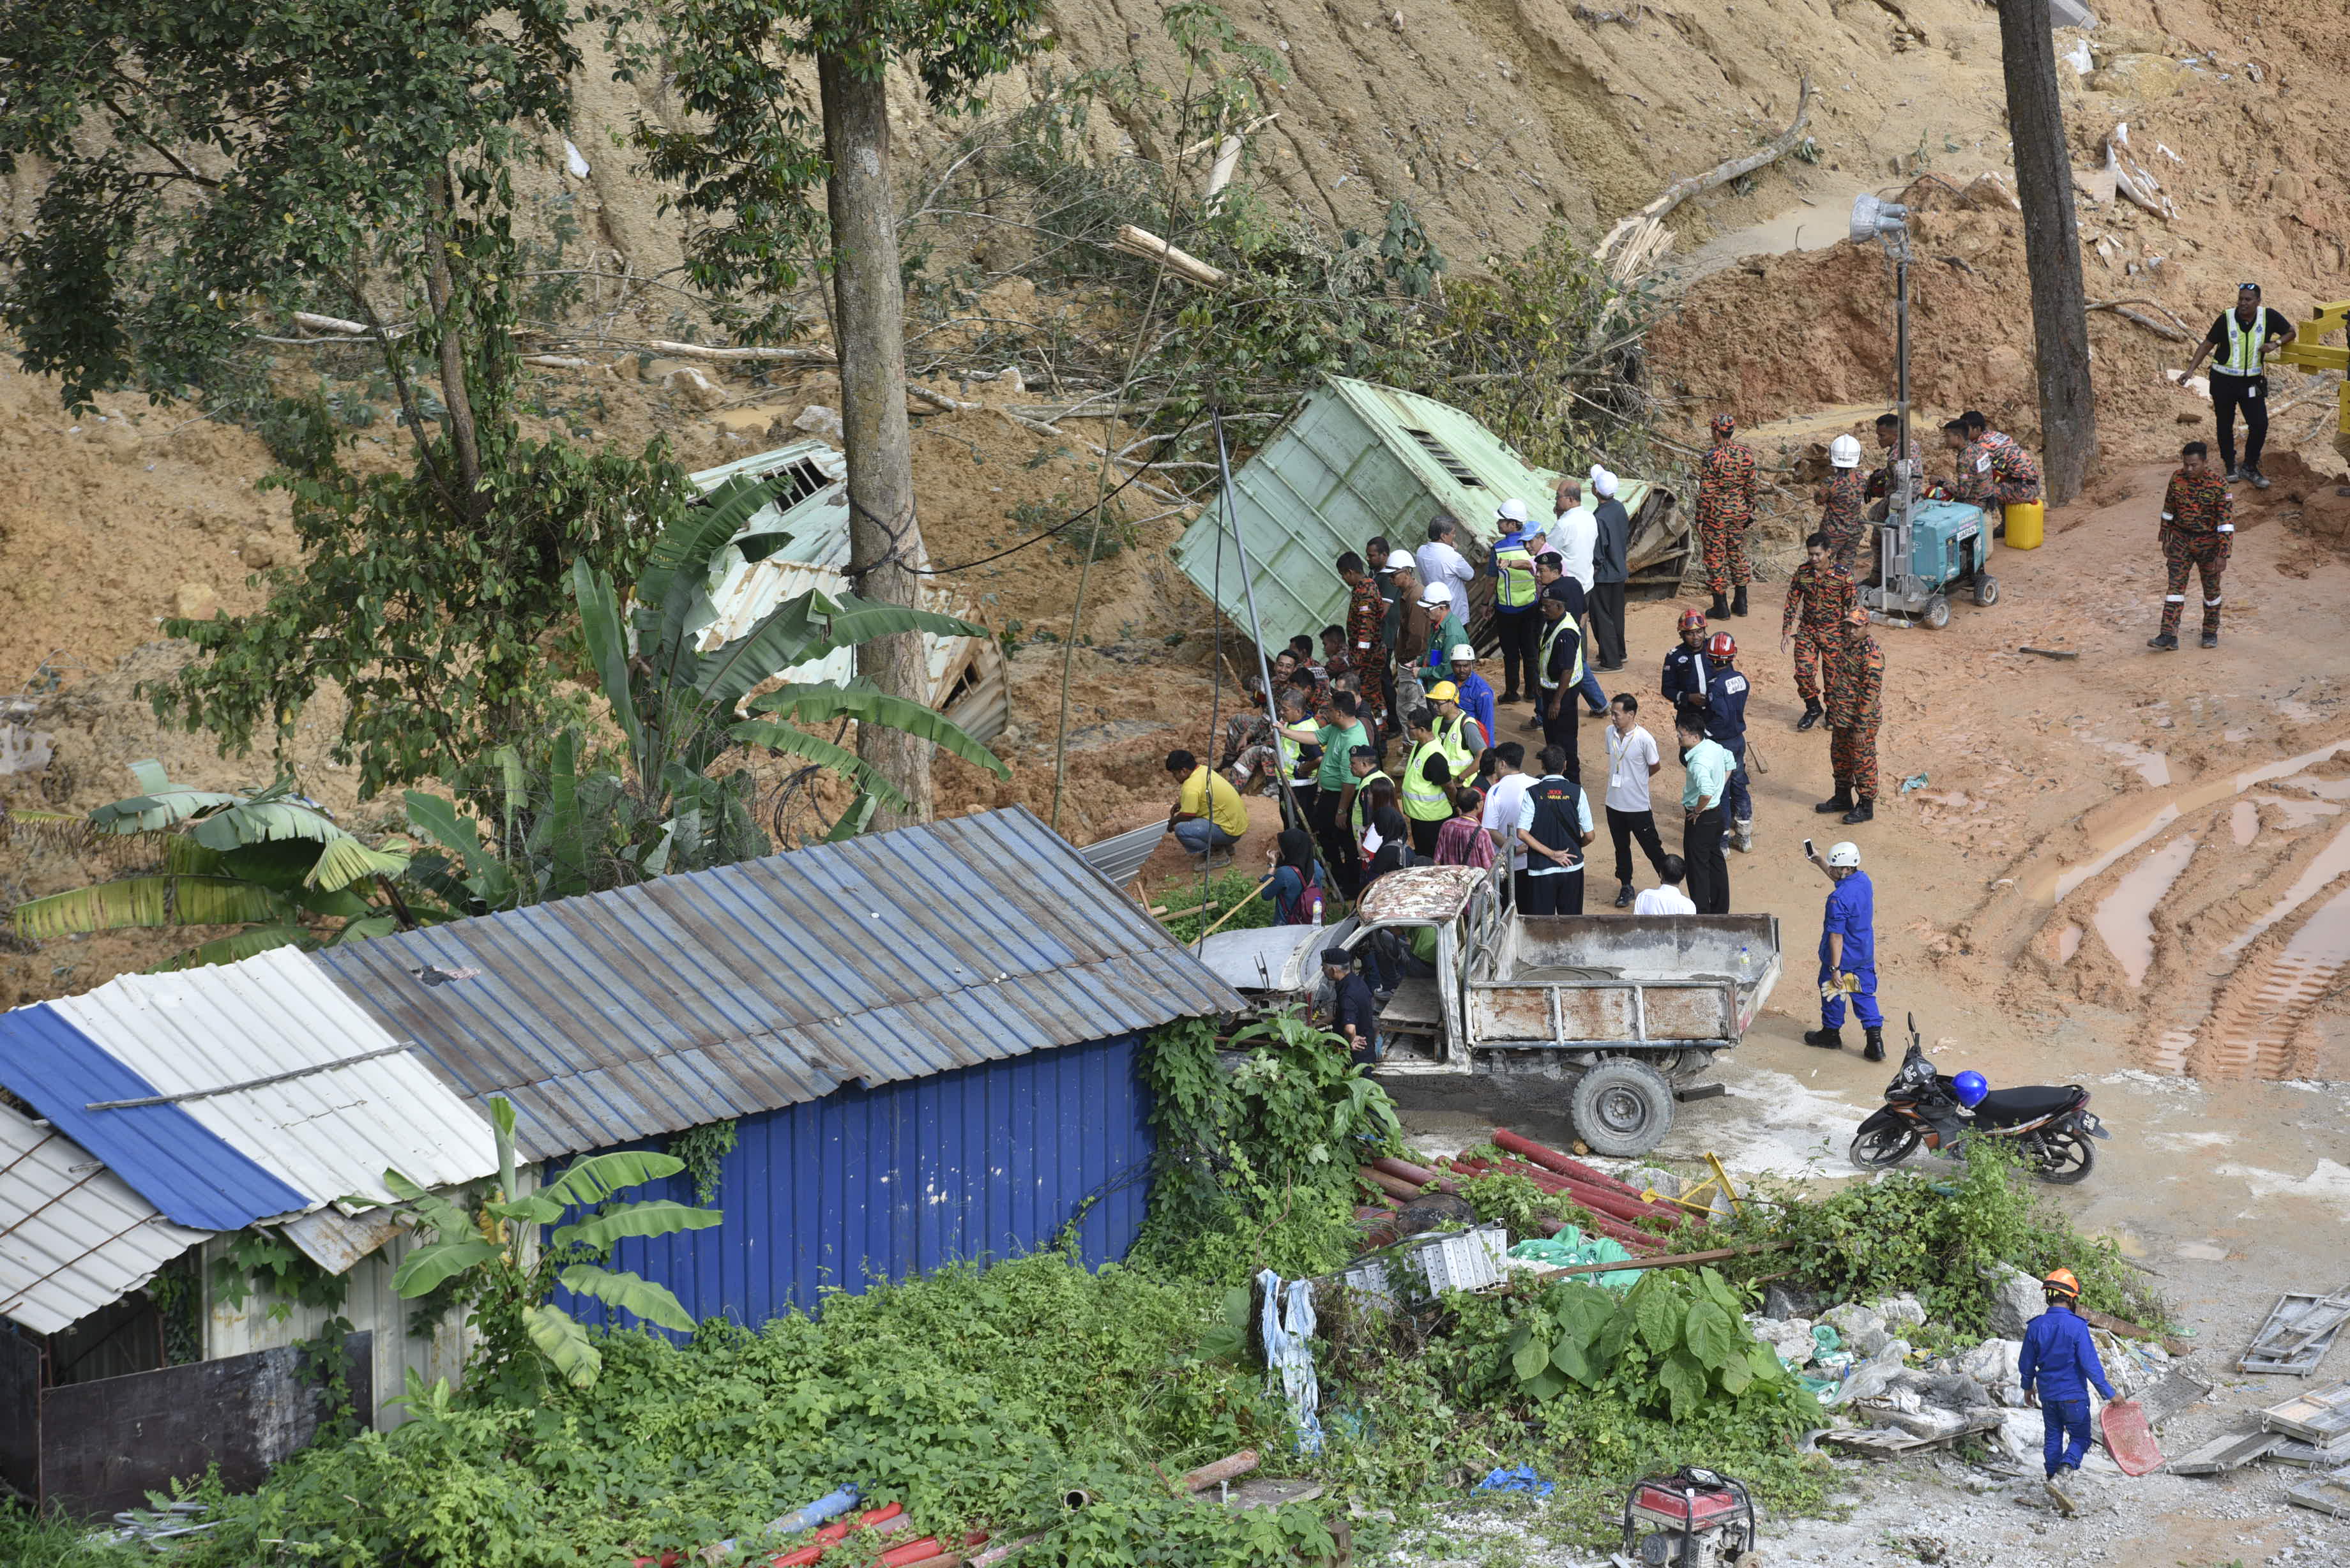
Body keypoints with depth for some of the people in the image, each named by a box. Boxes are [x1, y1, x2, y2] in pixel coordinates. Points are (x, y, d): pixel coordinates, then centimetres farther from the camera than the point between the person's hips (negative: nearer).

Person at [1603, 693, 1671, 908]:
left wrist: (1637, 778, 7)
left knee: (1652, 847, 7)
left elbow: (1655, 766, -6)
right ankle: (1625, 887, 33)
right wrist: (1621, 778, 5)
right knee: (1621, 848, 18)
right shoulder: (1610, 733, -4)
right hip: (1615, 803, 5)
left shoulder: (1644, 739, -21)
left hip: (1638, 806, -5)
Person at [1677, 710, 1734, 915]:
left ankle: (1700, 912, 12)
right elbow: (1730, 763, 19)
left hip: (1700, 818, -10)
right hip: (1716, 812, 10)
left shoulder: (1698, 762, -31)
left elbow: (1706, 792, -42)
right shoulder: (1714, 747, -2)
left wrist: (1697, 812, -23)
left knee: (1697, 866, 3)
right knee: (1716, 860, 20)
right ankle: (1721, 908, 32)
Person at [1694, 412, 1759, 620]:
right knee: (1737, 553, 19)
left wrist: (1700, 519, -8)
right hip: (1739, 511, 6)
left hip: (1716, 515, -6)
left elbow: (1706, 493, -17)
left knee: (1716, 557, 6)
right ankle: (1741, 603, 25)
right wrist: (1750, 512, 16)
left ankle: (1721, 606, 12)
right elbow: (1751, 486, 4)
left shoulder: (1711, 459, -20)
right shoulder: (1746, 453, -4)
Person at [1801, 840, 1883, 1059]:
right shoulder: (1864, 881, -5)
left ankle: (1831, 1033, 34)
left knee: (1832, 992, 15)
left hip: (1841, 958, -7)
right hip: (1865, 955, 7)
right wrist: (1819, 862, 21)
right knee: (1864, 995, 13)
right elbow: (1840, 878, 20)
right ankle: (1875, 1041, 8)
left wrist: (1835, 969, -23)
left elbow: (1836, 936, -27)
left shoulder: (1839, 899, -30)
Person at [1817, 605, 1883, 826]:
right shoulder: (1845, 645, 4)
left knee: (1863, 761, 5)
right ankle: (1843, 797, 40)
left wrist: (1862, 727, -22)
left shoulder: (1871, 654, -24)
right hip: (1841, 716, 9)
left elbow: (1871, 693, -24)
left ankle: (1866, 806, 19)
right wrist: (1831, 711, 18)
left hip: (1862, 718, -9)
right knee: (1839, 755, 22)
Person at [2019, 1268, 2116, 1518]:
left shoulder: (2036, 1327, -4)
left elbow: (2026, 1363, 6)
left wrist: (2028, 1387, 24)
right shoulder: (2076, 1327, -19)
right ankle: (2059, 1478, -15)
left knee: (2053, 1438, 17)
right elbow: (2091, 1364, -19)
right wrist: (2109, 1393, -12)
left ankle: (2054, 1486, 22)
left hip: (2047, 1394, 4)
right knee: (2080, 1438, 7)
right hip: (2073, 1394, -4)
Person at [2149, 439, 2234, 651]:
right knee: (2175, 585, -6)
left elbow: (2227, 522, -17)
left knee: (2211, 589, 11)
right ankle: (2169, 636, -10)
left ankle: (2210, 633, 28)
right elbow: (2168, 510, 9)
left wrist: (2223, 554, -20)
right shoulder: (2177, 479, -5)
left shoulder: (2218, 485, -17)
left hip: (2208, 543, -3)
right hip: (2181, 540, 3)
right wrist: (2165, 540, 12)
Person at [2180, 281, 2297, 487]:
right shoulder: (2227, 319, -11)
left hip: (2252, 382, 1)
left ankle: (2250, 468, 15)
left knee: (2260, 424, -4)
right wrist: (2191, 369, -14)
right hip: (2224, 380, -1)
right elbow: (2207, 344, -4)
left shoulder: (2269, 317, -7)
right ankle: (2231, 468, 26)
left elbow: (2290, 332, 6)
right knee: (2225, 425, 8)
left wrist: (2275, 343, -15)